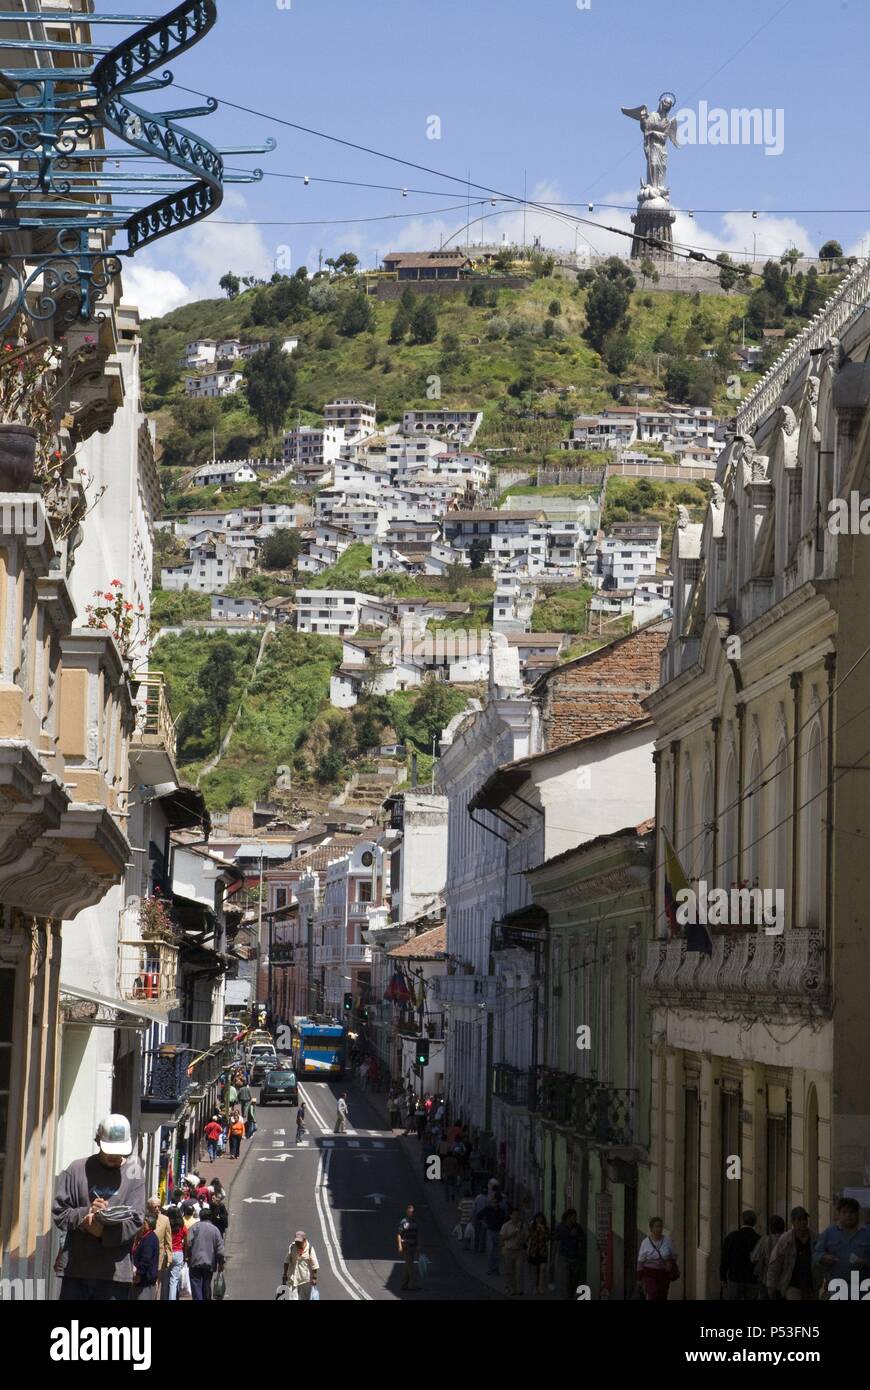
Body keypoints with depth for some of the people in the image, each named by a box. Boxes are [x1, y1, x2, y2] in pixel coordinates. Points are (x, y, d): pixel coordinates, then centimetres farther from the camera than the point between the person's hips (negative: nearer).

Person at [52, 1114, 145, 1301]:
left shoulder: (133, 1173, 5)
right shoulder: (77, 1169, 6)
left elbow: (135, 1220, -3)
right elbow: (59, 1213, 3)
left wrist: (104, 1231, -19)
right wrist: (86, 1213, -17)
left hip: (115, 1271, -1)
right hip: (76, 1268, 1)